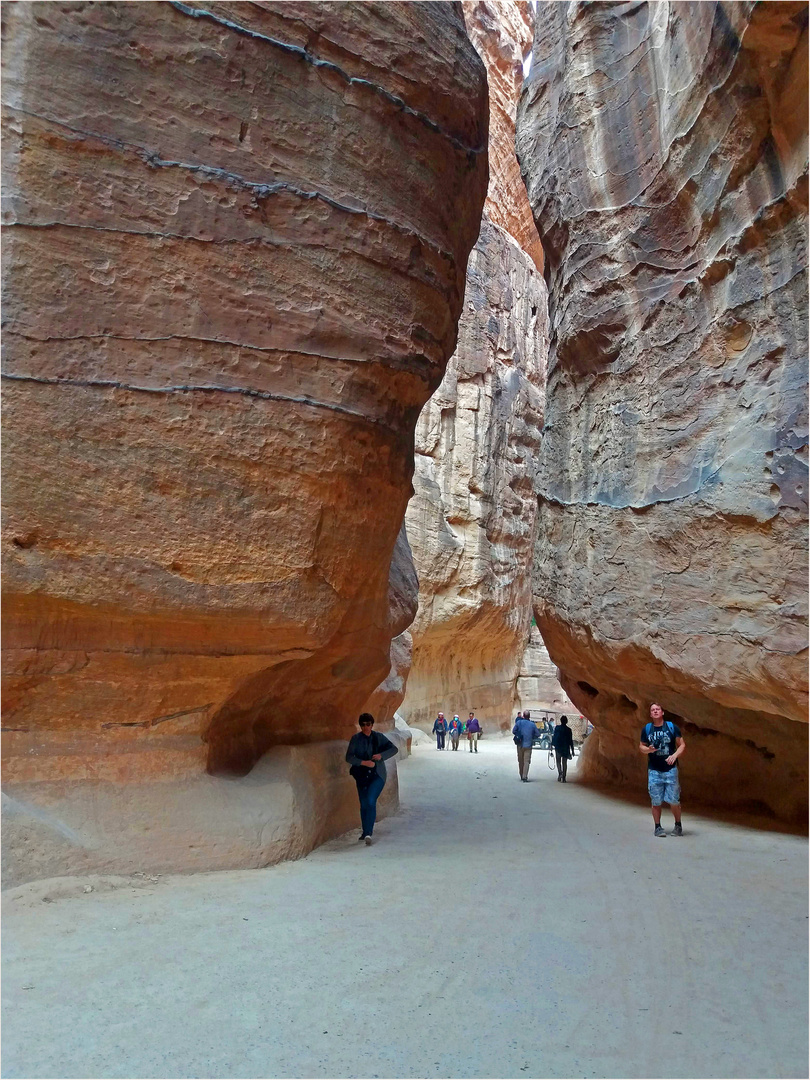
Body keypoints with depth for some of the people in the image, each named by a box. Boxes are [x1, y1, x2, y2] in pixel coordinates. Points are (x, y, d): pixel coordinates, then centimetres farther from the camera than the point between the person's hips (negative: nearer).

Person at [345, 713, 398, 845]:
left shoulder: (378, 737, 0)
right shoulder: (355, 739, -2)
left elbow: (393, 748, 2)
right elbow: (349, 757, -7)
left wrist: (381, 755, -15)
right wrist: (363, 762, -21)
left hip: (377, 775, -2)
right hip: (362, 776, 2)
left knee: (371, 801, -18)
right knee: (364, 804, 9)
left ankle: (368, 833, -17)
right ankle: (366, 831, 29)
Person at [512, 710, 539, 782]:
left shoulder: (518, 722, -4)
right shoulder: (532, 724, -5)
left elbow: (513, 731, -3)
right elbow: (537, 734, 0)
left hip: (520, 745, 2)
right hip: (528, 745, -2)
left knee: (520, 761, 16)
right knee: (526, 761, -2)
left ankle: (522, 776, 26)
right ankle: (524, 777, -14)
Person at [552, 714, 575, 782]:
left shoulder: (557, 728, -4)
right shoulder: (568, 729, -4)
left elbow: (554, 737, -4)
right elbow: (571, 741, -2)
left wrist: (552, 744, 6)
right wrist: (572, 750, 4)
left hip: (558, 747, 0)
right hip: (565, 748, 0)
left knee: (558, 761, 12)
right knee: (564, 763, 7)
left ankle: (560, 772, -14)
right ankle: (563, 778, 4)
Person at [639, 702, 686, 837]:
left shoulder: (672, 727, 0)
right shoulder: (646, 729, 5)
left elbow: (682, 745, 2)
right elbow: (641, 746, 12)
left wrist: (675, 755, -15)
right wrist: (648, 749, -10)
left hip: (670, 769, -1)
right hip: (654, 770, 1)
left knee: (674, 800, 0)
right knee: (656, 801, 3)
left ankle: (678, 826, 19)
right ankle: (658, 827, 15)